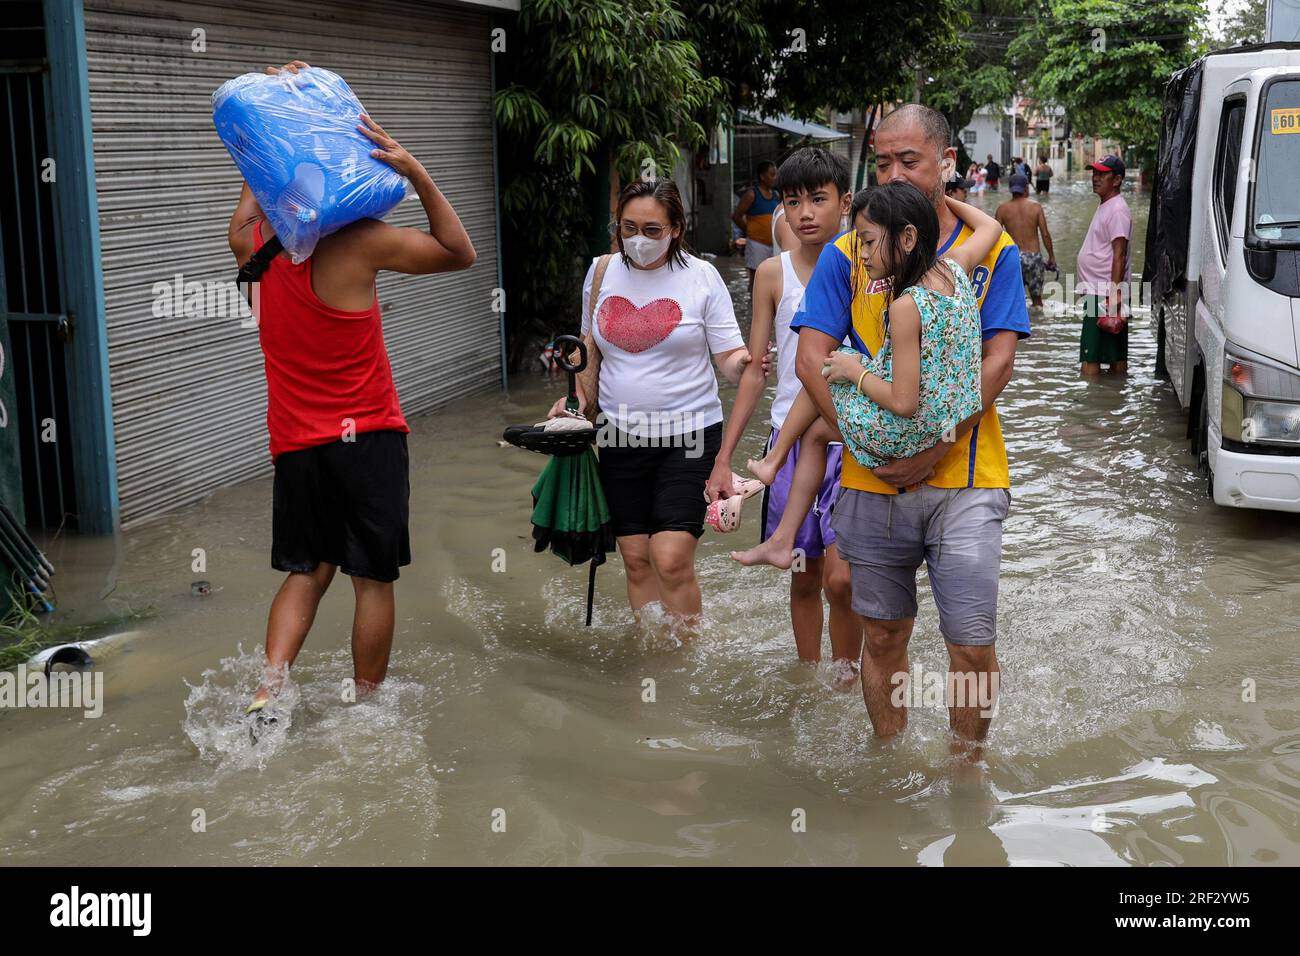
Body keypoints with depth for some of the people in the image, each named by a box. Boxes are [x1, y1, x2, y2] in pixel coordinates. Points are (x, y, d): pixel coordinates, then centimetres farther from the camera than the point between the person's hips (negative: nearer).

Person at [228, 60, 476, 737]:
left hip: (294, 441, 5)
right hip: (368, 435, -4)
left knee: (305, 571, 17)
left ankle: (268, 689, 0)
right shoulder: (360, 242, -14)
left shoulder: (251, 241, 1)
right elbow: (459, 253, -3)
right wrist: (414, 171, -10)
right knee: (373, 579, 8)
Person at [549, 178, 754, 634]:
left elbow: (729, 356, -4)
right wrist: (576, 397, 4)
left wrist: (744, 362, -26)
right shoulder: (602, 272, 6)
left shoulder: (701, 276, -3)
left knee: (671, 558, -12)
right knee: (636, 558, 6)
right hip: (620, 434, 4)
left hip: (688, 433, -3)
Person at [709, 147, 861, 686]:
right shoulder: (774, 274, 4)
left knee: (841, 577, -12)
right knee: (804, 577, 11)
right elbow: (754, 370, 8)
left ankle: (845, 678, 10)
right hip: (791, 439, 2)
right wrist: (724, 459, 5)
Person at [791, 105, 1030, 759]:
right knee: (883, 635, 11)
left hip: (963, 481, -1)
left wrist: (935, 447, -14)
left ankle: (966, 771, 18)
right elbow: (811, 360, -2)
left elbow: (997, 362, -5)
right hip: (872, 483, 2)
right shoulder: (847, 255, 4)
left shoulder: (991, 250, 2)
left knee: (972, 647, -2)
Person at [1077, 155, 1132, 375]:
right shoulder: (1104, 206, 18)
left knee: (1089, 358, -12)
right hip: (1097, 292, 10)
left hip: (1104, 294, -10)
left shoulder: (1117, 210, -13)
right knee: (1117, 355, 12)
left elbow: (1119, 255, -20)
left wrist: (1114, 294, -25)